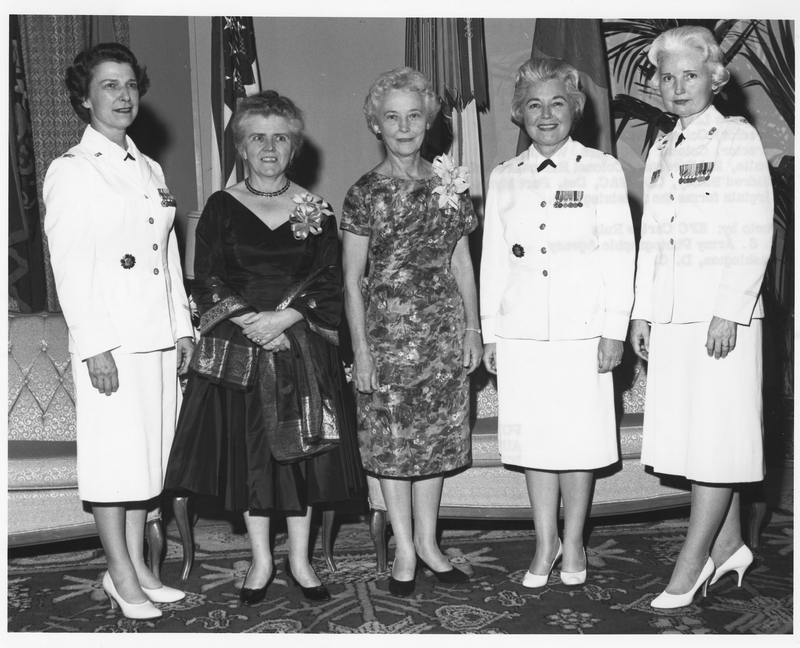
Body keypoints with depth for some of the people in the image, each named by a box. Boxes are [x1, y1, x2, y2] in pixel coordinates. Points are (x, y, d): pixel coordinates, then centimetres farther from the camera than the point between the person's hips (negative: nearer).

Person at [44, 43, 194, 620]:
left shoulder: (150, 170, 16)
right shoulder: (71, 171, -4)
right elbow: (69, 266, -10)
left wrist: (183, 328, 12)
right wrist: (95, 345, -16)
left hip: (159, 336, 7)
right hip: (110, 340, -6)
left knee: (151, 451, 11)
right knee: (115, 454, 0)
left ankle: (137, 566, 23)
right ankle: (122, 577, 12)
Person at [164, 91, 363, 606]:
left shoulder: (315, 210, 4)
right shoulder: (222, 208, 3)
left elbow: (330, 283, -2)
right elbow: (207, 283, -1)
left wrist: (285, 317, -15)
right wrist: (250, 322, -14)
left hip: (303, 348, 0)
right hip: (238, 349, 0)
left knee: (302, 448, 4)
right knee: (248, 450, 4)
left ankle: (300, 560, 19)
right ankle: (262, 561, 20)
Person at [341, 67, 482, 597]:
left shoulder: (448, 184, 6)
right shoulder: (366, 193, -3)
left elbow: (462, 262, 10)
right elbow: (352, 278, -3)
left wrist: (473, 328, 7)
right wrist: (360, 348, -8)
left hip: (445, 329, 3)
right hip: (388, 330, -3)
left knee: (436, 434, 9)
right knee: (392, 439, 4)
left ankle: (427, 539, 25)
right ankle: (405, 549, 19)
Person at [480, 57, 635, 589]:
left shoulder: (603, 171, 4)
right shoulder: (504, 178, 11)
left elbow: (619, 255, 0)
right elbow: (494, 259, 12)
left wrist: (614, 329, -6)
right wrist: (490, 334, 8)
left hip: (581, 330, -2)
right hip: (521, 331, 3)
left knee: (579, 439, 2)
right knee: (533, 438, 7)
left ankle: (574, 544, 20)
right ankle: (545, 542, 22)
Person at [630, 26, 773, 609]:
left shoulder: (737, 138, -1)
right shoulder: (661, 152, 17)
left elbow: (756, 234, -8)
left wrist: (729, 311, -16)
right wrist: (642, 314, 11)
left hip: (722, 313, -6)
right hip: (672, 314, 6)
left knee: (717, 434, -4)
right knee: (689, 431, 8)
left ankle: (693, 561, 3)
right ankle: (729, 545, 22)